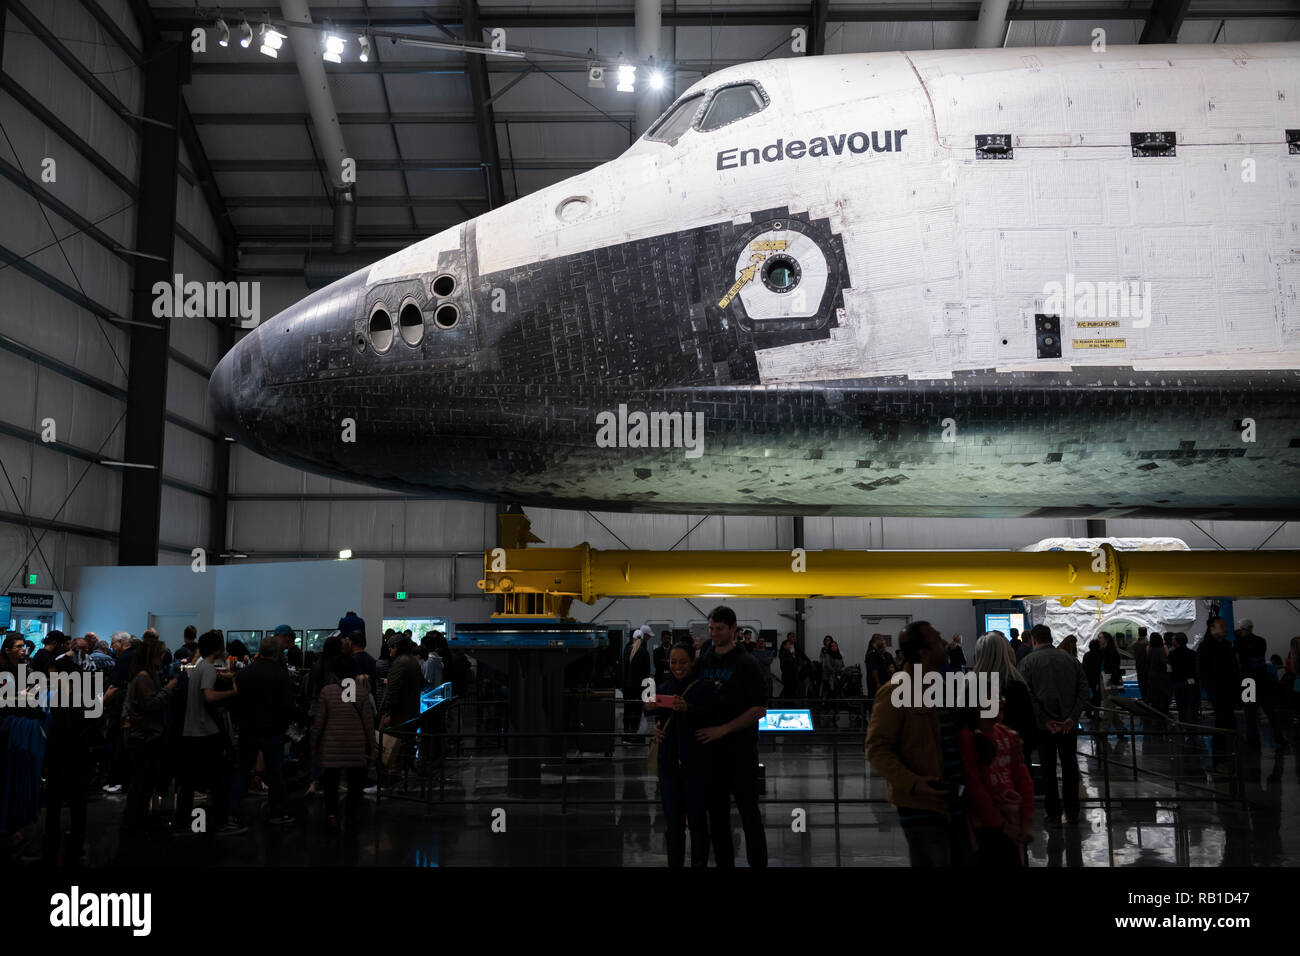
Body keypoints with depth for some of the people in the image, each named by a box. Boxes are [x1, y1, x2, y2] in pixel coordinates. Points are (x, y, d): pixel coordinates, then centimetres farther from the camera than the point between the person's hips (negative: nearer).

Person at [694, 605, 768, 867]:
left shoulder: (746, 663, -5)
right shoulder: (703, 662, 8)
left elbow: (759, 709, -10)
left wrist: (723, 729, -16)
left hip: (740, 749, -4)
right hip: (710, 748, 5)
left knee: (749, 812, 0)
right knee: (717, 814, 10)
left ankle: (758, 862, 8)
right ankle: (723, 862, 19)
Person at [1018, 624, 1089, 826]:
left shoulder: (1028, 662, -4)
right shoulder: (1070, 659, 6)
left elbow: (1027, 694, -13)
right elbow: (1083, 689, 0)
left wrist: (1045, 719, -12)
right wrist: (1073, 717, -5)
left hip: (1044, 726, -3)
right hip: (1069, 724, 3)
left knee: (1048, 769, 6)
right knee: (1070, 766, 15)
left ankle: (1054, 815, 8)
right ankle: (1072, 812, 20)